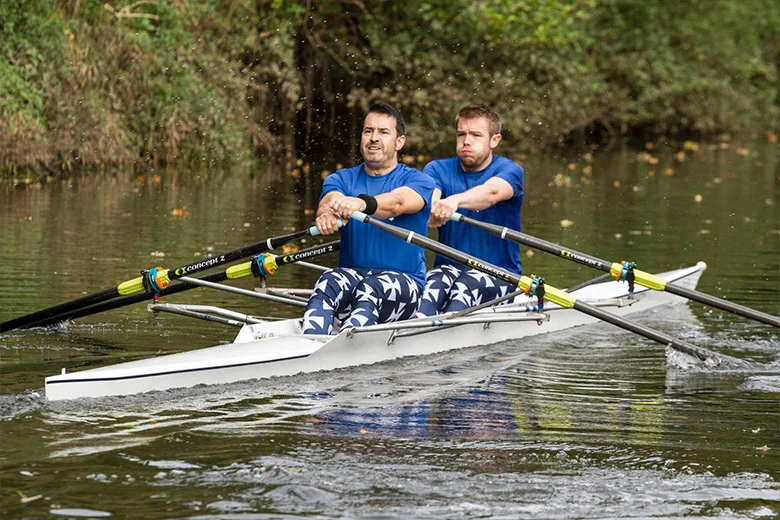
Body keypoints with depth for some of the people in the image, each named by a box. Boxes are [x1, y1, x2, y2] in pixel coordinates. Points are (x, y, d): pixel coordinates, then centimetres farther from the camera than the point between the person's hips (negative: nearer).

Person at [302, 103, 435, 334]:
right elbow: (330, 200, -10)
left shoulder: (417, 181, 3)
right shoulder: (342, 180, 14)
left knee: (369, 290, -36)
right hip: (352, 273, 3)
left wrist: (362, 203, -44)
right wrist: (327, 215, -37)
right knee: (327, 284, -31)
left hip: (404, 280, -3)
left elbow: (398, 202, -21)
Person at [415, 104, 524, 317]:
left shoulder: (509, 171, -2)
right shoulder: (438, 170, 9)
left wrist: (455, 201, -49)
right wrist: (431, 209, -42)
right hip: (449, 267, 2)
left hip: (500, 274, -2)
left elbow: (492, 192, -27)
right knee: (434, 284, -34)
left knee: (466, 285, -36)